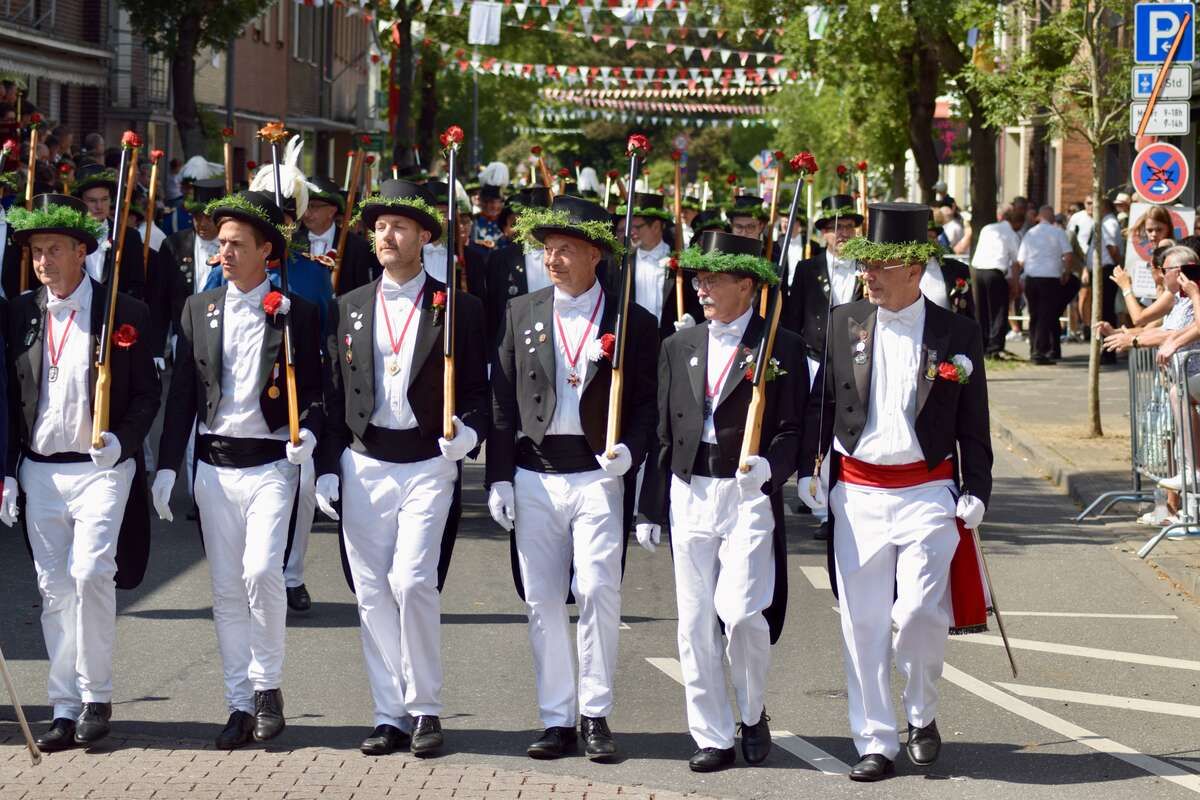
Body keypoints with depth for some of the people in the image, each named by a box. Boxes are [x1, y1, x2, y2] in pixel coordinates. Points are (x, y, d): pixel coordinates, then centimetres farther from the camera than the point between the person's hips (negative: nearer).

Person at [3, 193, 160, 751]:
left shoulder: (124, 313, -2)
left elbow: (147, 394, 1)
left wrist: (120, 442, -16)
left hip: (101, 468, -4)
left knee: (90, 574, -16)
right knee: (54, 589, 5)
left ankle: (97, 698, -1)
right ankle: (65, 709, 12)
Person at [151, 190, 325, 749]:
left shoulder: (295, 312, 0)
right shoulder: (199, 309, 9)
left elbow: (315, 389, 4)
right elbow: (182, 392, 9)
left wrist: (307, 432, -17)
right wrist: (166, 466, 4)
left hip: (271, 462, -4)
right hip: (214, 465, 4)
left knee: (262, 571, -19)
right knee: (226, 590, 5)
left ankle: (268, 685, 1)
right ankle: (240, 705, 13)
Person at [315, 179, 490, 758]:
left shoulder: (458, 309, 2)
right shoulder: (350, 309, 12)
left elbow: (480, 390, 4)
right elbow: (334, 397, 12)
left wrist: (470, 431, -16)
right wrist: (326, 468, 6)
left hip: (427, 464, -3)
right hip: (363, 466, 4)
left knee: (412, 581, -15)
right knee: (373, 592, 3)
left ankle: (425, 709, 0)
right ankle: (391, 715, 11)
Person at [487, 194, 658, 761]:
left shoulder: (632, 322, 1)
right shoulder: (521, 314, 9)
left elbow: (647, 402, 5)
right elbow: (502, 400, 8)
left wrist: (629, 450, -13)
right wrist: (498, 478, 3)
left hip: (597, 475, -3)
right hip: (533, 475, 3)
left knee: (598, 590, -12)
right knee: (542, 601, 4)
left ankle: (595, 715, 1)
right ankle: (558, 721, 13)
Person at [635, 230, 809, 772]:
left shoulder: (781, 347, -1)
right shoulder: (679, 347, 12)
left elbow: (792, 429, -3)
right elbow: (664, 434, 13)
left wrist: (769, 468, -23)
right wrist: (650, 510, 10)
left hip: (749, 495, -4)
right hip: (689, 495, 4)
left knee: (742, 612, -14)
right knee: (696, 623, 4)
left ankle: (754, 715, 11)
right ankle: (712, 738, 12)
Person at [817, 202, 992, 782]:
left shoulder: (957, 334, 1)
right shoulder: (842, 324, 5)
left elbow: (973, 425, 5)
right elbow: (822, 404, 10)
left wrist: (975, 491, 0)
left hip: (928, 491, -2)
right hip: (857, 493, 2)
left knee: (918, 613, -12)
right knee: (862, 625, 3)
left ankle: (923, 716, 14)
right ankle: (875, 744, 13)